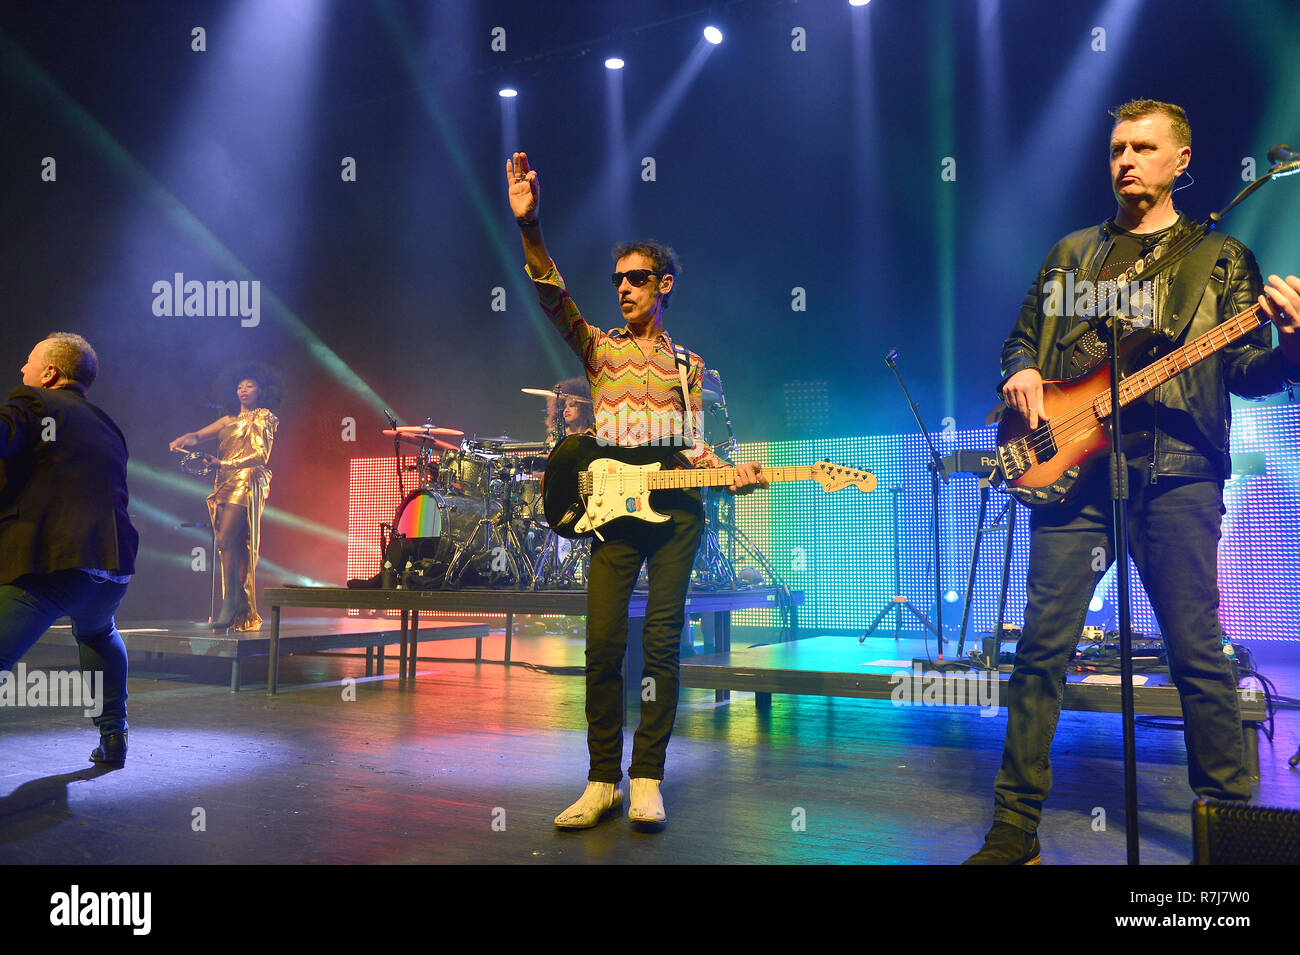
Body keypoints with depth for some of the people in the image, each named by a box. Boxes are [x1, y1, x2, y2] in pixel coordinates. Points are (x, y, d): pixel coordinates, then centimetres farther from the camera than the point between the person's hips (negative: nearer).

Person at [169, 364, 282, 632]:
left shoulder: (265, 418, 8)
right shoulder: (229, 420, 25)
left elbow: (260, 455, -5)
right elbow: (199, 435, 14)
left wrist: (223, 462, -13)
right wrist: (185, 439, -10)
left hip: (248, 482, -6)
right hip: (225, 483, 6)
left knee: (226, 538, -21)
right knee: (232, 546, -3)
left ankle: (230, 602, -23)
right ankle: (241, 607, -3)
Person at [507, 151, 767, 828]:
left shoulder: (689, 364, 17)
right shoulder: (599, 347, 13)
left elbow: (693, 445, 12)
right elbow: (553, 296, -3)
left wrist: (729, 472, -8)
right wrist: (528, 224, -16)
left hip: (675, 510, 1)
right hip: (613, 508, 0)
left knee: (662, 643, -2)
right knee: (604, 644, -6)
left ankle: (646, 782, 6)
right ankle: (603, 782, 5)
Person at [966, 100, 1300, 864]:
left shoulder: (1219, 258, 13)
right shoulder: (1072, 252, 20)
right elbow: (1022, 338, 23)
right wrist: (1021, 372, 0)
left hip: (1176, 468, -1)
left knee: (1199, 654, -1)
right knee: (1043, 644, -3)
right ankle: (1015, 829, 5)